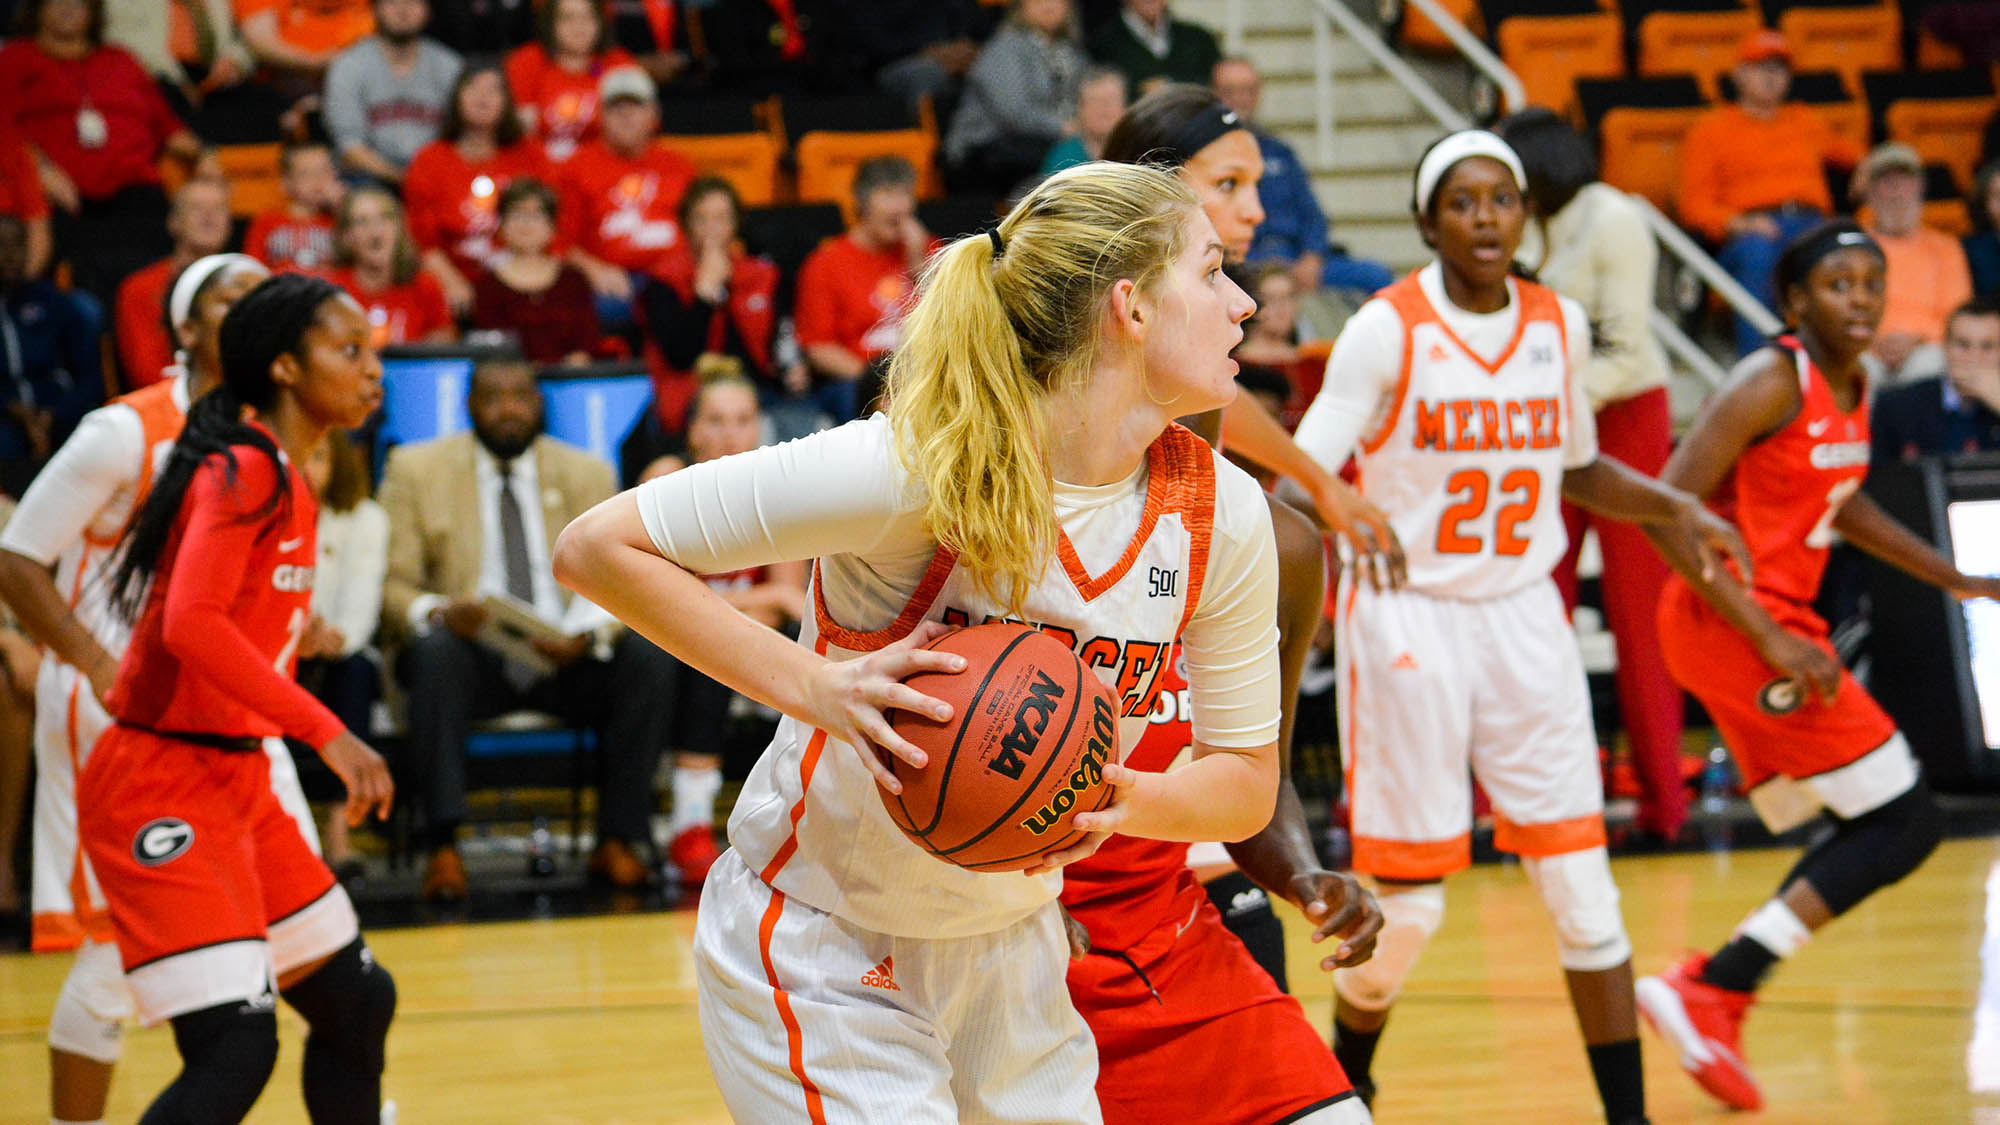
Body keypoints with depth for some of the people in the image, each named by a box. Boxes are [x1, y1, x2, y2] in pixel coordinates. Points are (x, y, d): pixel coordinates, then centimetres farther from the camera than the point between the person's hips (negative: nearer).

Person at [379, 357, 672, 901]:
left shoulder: (587, 473, 12)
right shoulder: (416, 469, 6)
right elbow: (391, 585, -1)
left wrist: (587, 632, -21)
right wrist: (435, 613, -25)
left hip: (564, 658, 2)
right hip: (472, 658, -2)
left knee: (647, 656, -26)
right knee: (434, 652, -36)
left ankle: (617, 841, -18)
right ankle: (443, 846, -37)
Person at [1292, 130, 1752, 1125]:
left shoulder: (1559, 326, 4)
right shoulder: (1387, 331, -11)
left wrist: (1671, 506, 6)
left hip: (1523, 615, 4)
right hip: (1408, 619, -4)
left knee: (1582, 885, -1)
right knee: (1407, 902, 0)